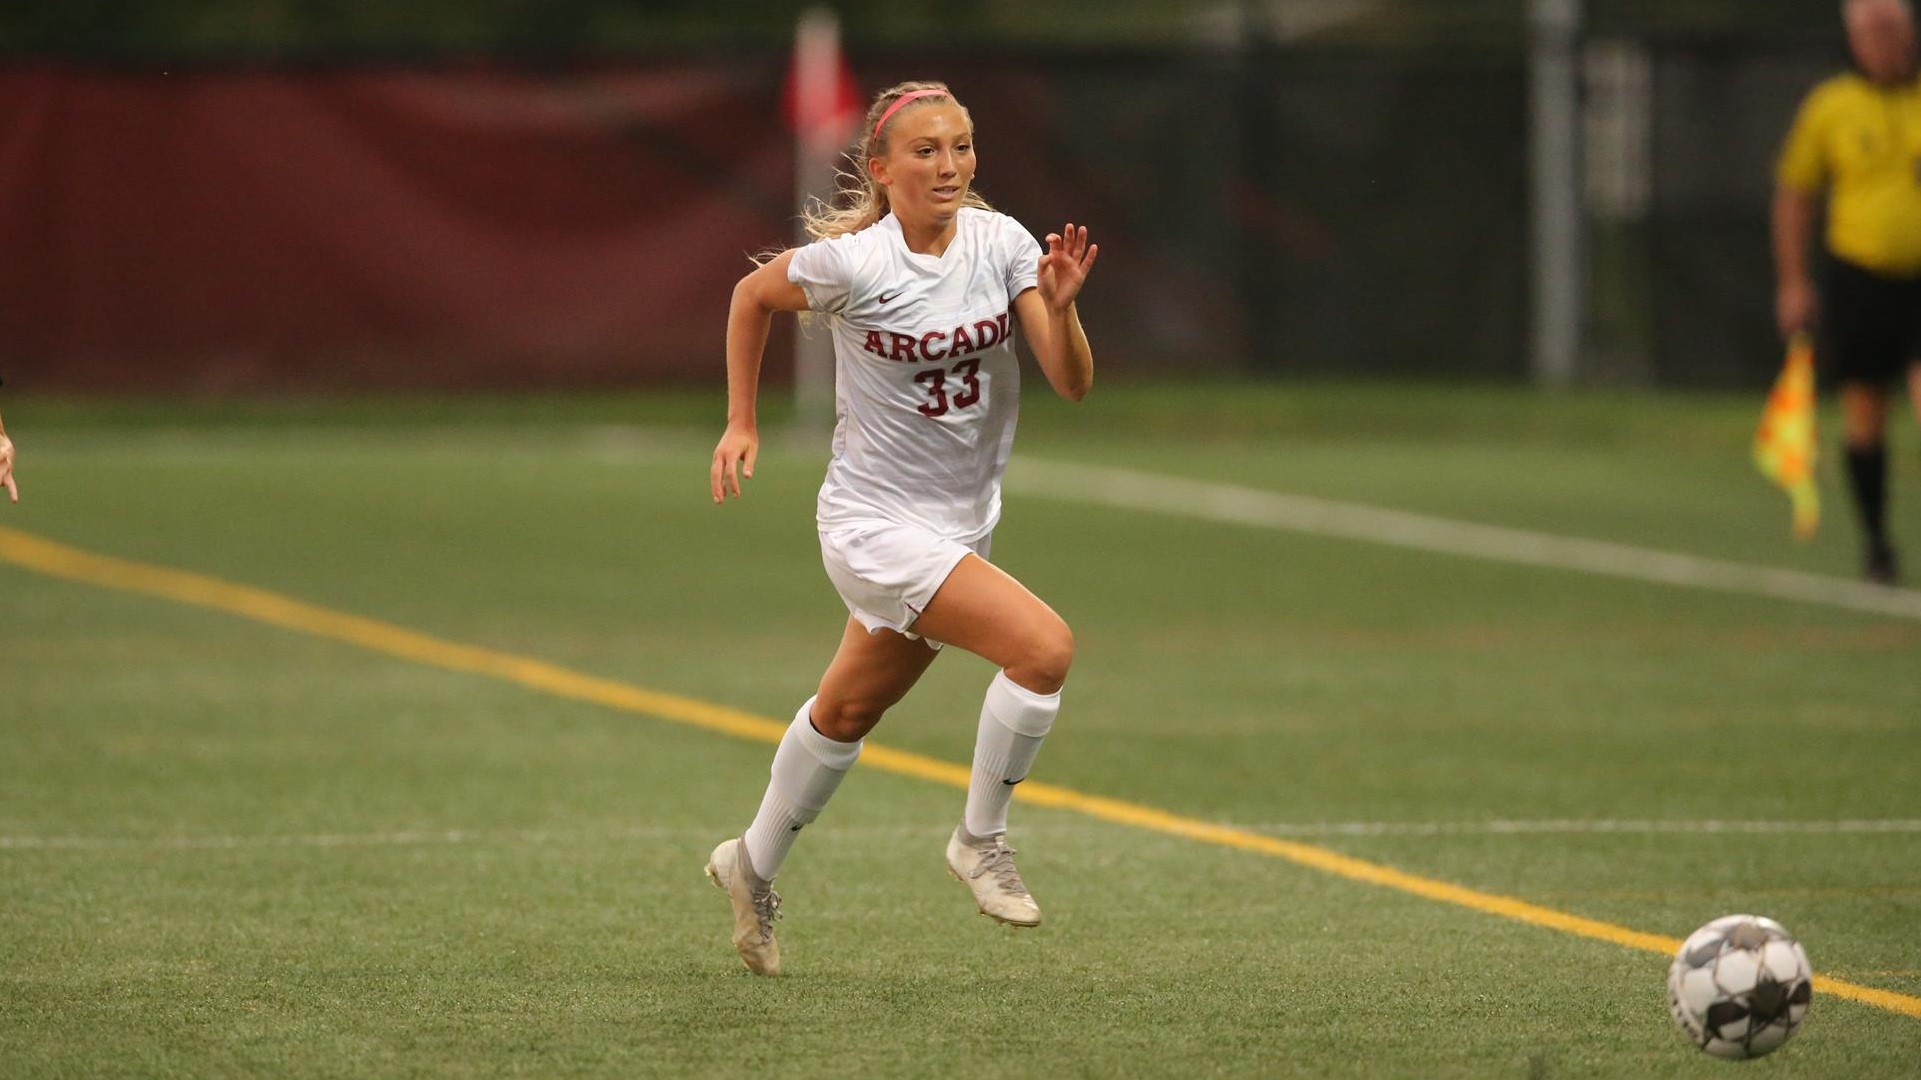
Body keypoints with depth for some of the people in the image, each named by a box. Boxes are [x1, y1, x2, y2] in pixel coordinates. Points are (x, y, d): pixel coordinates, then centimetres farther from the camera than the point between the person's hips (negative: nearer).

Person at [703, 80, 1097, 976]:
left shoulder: (1001, 243, -8)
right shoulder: (849, 262, -18)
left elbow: (1072, 383, -12)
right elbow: (753, 294, 3)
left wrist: (1060, 305, -31)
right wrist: (741, 422, 5)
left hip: (961, 523, 6)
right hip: (873, 524, -6)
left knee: (848, 711, 23)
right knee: (1045, 645, -23)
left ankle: (754, 867, 44)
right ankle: (980, 839, -5)